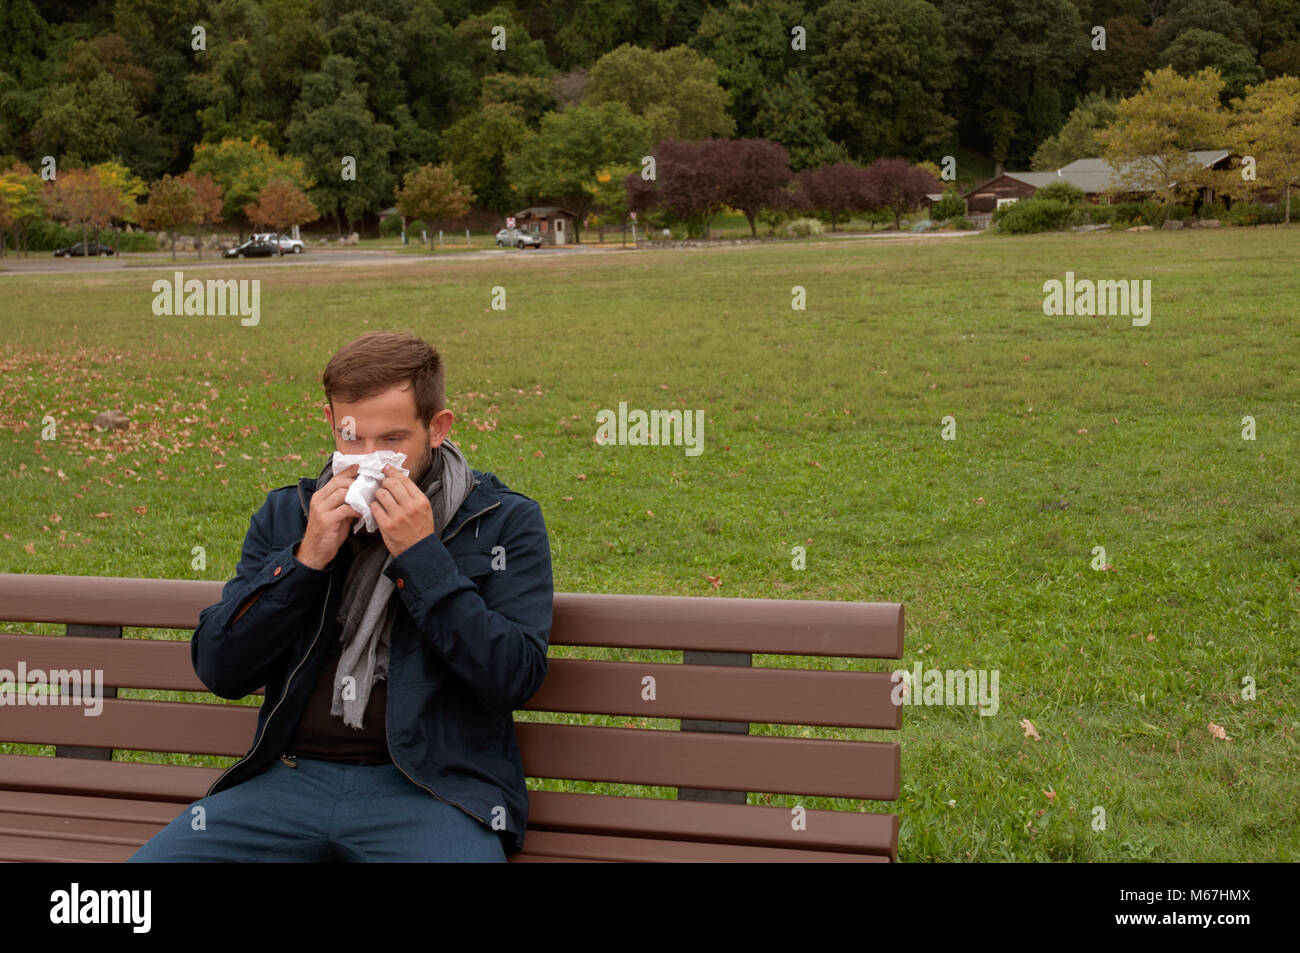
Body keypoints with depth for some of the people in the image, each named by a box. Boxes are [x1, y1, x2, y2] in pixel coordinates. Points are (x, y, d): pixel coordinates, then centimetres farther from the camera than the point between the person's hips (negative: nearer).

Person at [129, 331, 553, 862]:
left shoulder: (505, 523, 3)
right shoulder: (285, 514, 13)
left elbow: (515, 679, -8)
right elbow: (217, 669, 6)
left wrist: (422, 555, -11)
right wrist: (306, 558, -6)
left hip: (431, 785, -2)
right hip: (291, 778, 3)